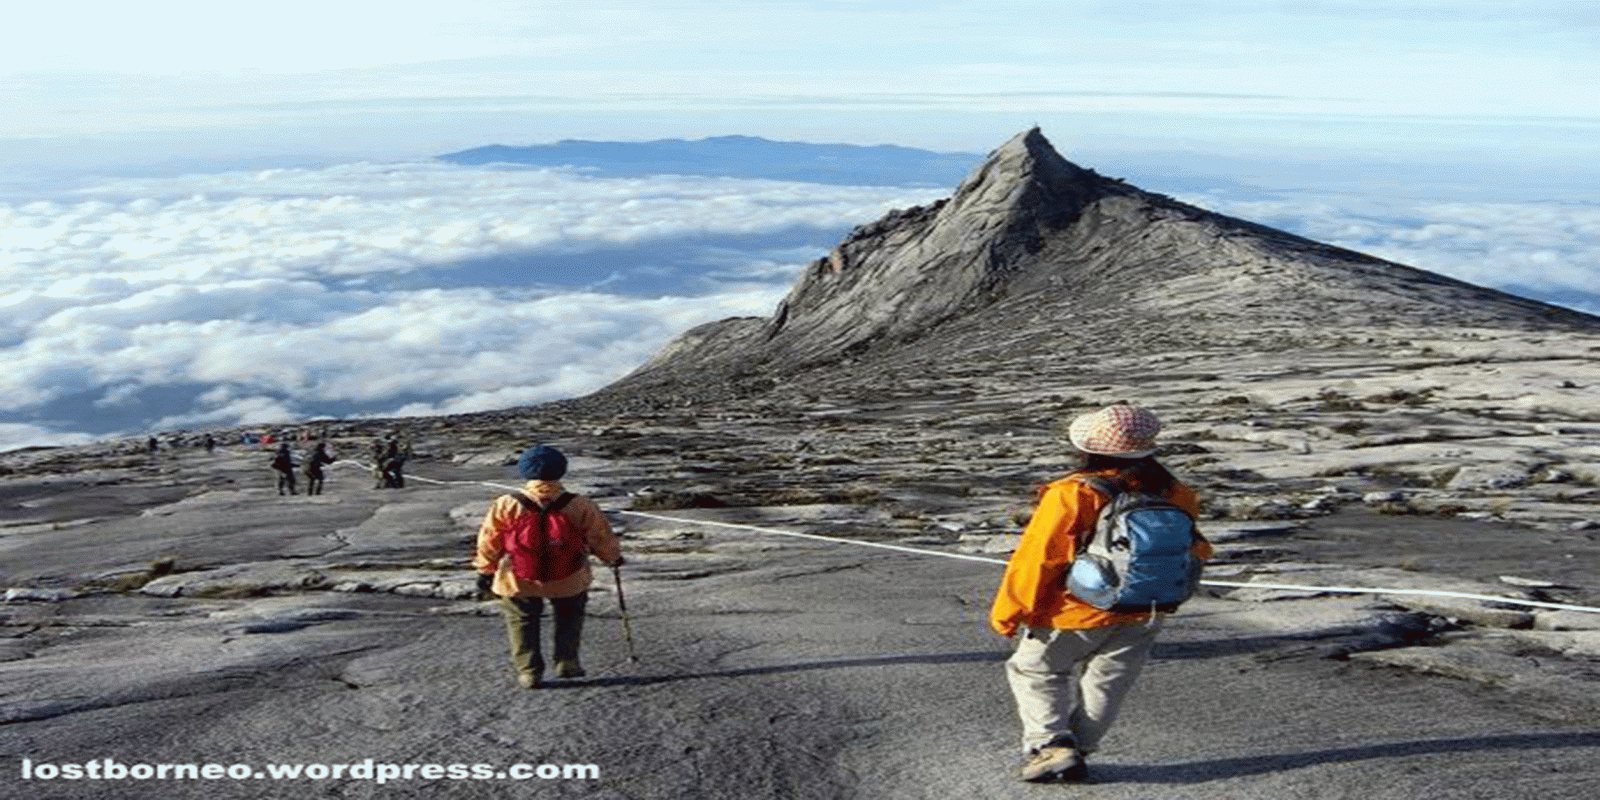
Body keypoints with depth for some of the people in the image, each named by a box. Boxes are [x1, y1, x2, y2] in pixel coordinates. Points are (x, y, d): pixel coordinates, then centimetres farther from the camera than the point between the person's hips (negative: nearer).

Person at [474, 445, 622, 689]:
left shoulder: (506, 506, -12)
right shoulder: (581, 507, -12)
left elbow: (489, 543, -2)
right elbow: (601, 538, 1)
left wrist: (485, 571, 13)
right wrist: (613, 557, 21)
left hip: (519, 582, 0)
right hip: (567, 580, 1)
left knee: (521, 619, 19)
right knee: (569, 614, 25)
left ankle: (529, 671, 16)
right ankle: (566, 662, 21)